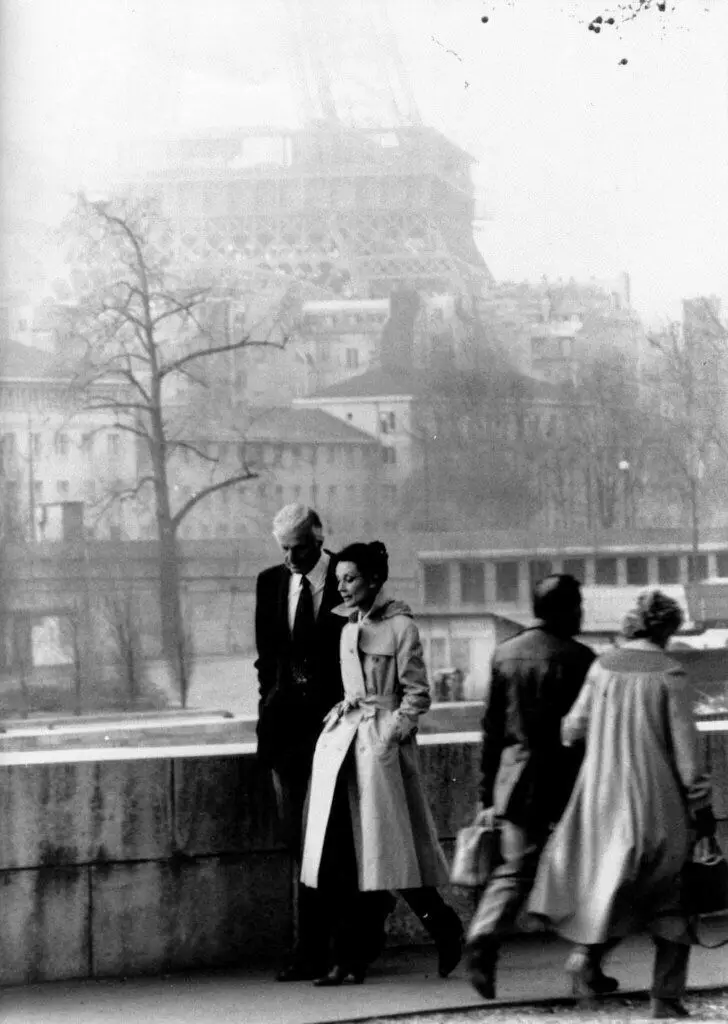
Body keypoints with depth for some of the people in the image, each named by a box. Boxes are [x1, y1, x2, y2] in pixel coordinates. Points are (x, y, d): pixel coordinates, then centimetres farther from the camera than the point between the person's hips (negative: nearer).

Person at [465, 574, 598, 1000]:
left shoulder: (505, 653, 6)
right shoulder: (579, 658, -9)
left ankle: (484, 937, -17)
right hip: (567, 780, -4)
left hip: (518, 779, 4)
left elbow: (493, 728, 9)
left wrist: (488, 791, 15)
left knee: (515, 869, 6)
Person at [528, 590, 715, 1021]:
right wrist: (702, 807, -2)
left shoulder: (603, 667, 2)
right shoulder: (670, 675, -9)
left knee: (610, 882, 19)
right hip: (658, 803, -3)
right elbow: (686, 750, -9)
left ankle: (589, 951, -6)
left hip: (603, 799, 3)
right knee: (671, 899, 8)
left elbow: (574, 729, 8)